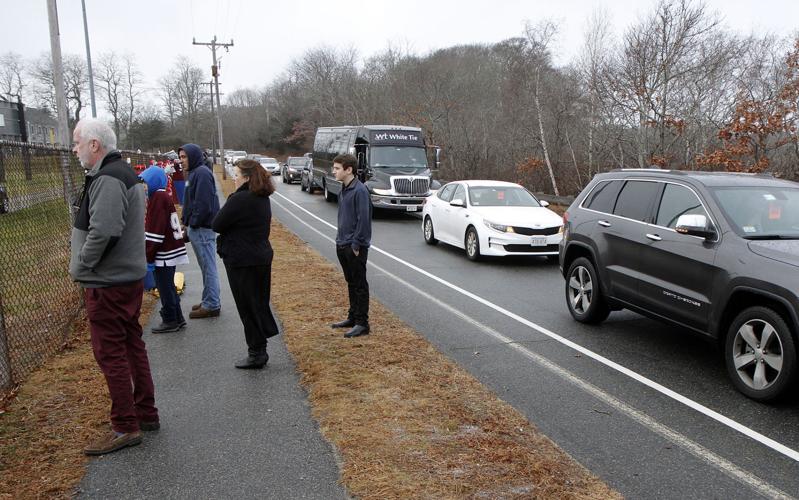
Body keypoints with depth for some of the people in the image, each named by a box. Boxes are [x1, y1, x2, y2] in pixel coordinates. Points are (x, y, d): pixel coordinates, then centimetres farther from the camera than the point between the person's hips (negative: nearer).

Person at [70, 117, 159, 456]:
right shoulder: (123, 172, 14)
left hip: (107, 284, -10)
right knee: (132, 345, 16)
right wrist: (83, 265, 14)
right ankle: (146, 414, 27)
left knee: (110, 353, -2)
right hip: (128, 276, 10)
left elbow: (103, 231, -30)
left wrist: (81, 265, -15)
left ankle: (125, 427, 7)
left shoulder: (108, 179, -18)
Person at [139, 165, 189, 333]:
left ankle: (170, 321, 9)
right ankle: (177, 319, 23)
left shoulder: (158, 198, -15)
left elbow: (155, 231, -19)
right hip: (171, 250, 9)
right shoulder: (164, 196, 14)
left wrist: (148, 255, -15)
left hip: (164, 254, -9)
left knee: (165, 288, 1)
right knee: (168, 287, 16)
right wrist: (150, 253, 19)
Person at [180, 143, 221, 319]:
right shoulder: (194, 173, 15)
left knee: (208, 267, -2)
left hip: (202, 229, -10)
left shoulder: (202, 173, -16)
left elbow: (204, 204, -23)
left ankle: (211, 305, 5)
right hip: (197, 228, 10)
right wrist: (188, 222, 12)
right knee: (206, 267, 16)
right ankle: (209, 301, 26)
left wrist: (193, 223, -16)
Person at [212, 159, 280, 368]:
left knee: (248, 308, 2)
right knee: (259, 304, 16)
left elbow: (217, 225, -15)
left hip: (242, 261, -9)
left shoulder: (239, 199, -21)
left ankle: (256, 354, 11)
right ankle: (259, 351, 26)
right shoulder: (263, 198, 7)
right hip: (262, 257, 9)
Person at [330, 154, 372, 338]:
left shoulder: (360, 190, -17)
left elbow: (363, 219, -19)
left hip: (355, 247, -9)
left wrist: (356, 245, -18)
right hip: (342, 245, 9)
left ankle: (362, 323, 6)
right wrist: (340, 239, 13)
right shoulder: (344, 189, 11)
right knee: (351, 283, 17)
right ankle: (353, 317, 28)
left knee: (359, 284, -1)